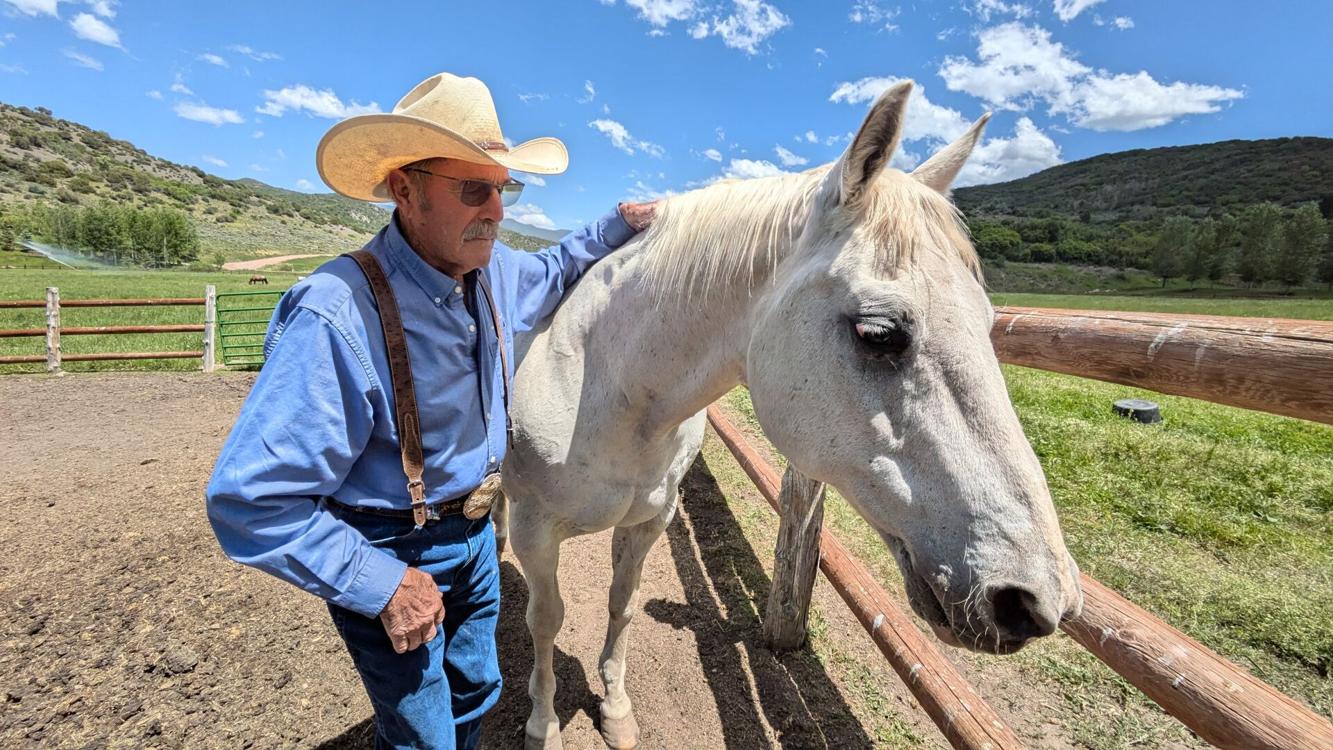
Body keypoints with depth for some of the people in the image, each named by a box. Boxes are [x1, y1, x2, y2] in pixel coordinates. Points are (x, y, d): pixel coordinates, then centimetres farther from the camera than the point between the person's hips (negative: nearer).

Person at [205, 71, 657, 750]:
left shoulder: (496, 272, -8)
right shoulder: (336, 316, -32)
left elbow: (551, 272, 17)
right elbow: (249, 500, -29)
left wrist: (617, 226, 3)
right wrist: (380, 586, -25)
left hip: (474, 532, 7)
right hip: (392, 555, -6)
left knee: (477, 690, 27)